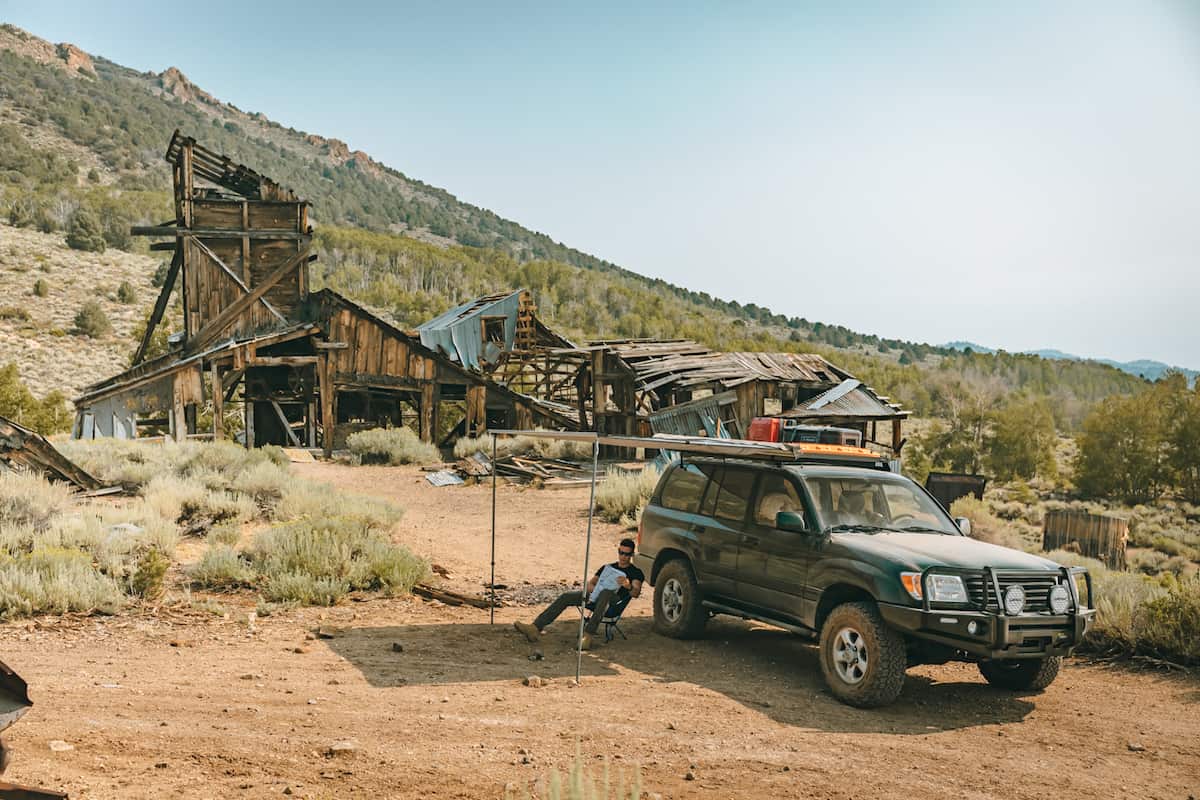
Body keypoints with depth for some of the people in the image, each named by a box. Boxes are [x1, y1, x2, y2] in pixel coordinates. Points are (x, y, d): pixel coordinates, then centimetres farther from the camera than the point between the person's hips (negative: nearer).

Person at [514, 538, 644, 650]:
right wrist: (594, 589, -5)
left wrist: (629, 586, -31)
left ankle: (588, 636, -50)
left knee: (606, 593, -42)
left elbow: (636, 592, -7)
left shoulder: (636, 572, 13)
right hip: (596, 595, 5)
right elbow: (589, 583, 20)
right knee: (566, 596, -17)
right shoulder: (608, 567, 29)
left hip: (616, 598, -5)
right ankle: (535, 628, -28)